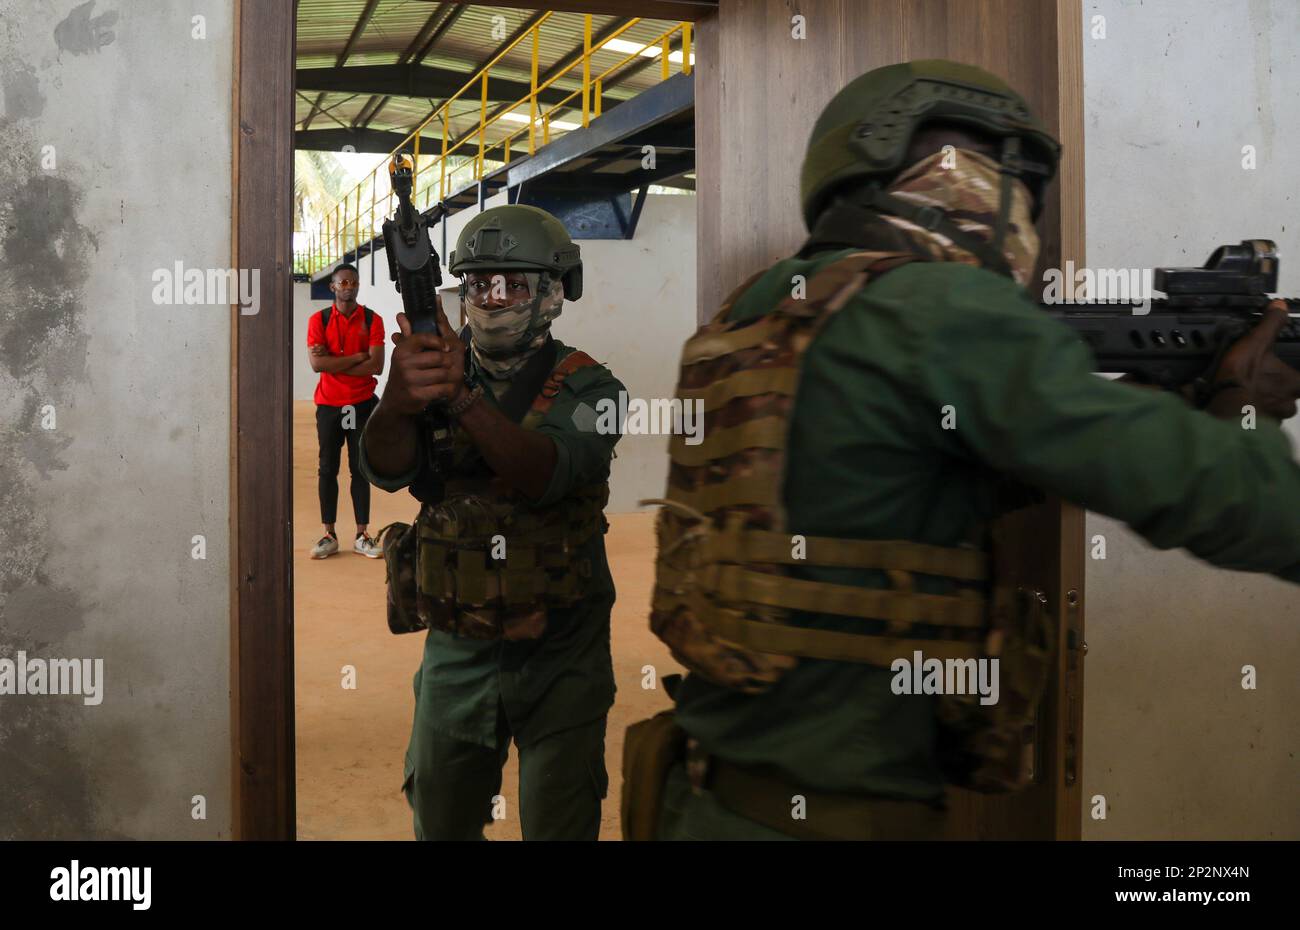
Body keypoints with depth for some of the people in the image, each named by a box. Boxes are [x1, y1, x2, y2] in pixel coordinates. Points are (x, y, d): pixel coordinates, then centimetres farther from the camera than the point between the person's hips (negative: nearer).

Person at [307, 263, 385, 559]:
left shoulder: (372, 320, 0)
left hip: (362, 404, 0)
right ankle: (329, 535, 11)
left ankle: (362, 536, 11)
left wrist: (334, 363, -12)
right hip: (328, 405, 0)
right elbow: (317, 363, -13)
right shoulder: (319, 320, 1)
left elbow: (377, 365, -11)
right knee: (327, 469, 4)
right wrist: (357, 357, -13)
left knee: (360, 470, 5)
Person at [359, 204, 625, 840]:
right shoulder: (441, 369, 1)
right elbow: (386, 470, -17)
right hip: (456, 652, 3)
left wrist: (463, 398, -43)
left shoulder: (586, 388, -7)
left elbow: (547, 473, -27)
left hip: (560, 659, -3)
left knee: (560, 827, 10)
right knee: (440, 824, 16)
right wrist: (398, 399, -39)